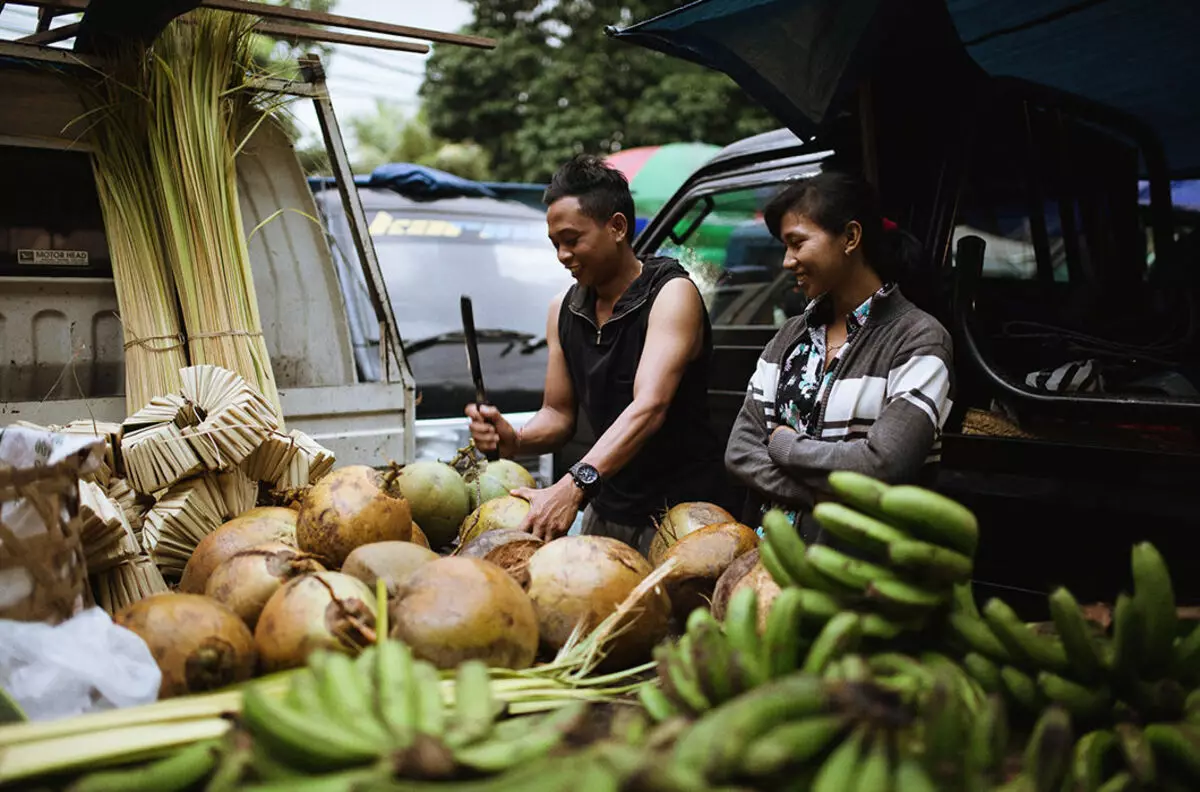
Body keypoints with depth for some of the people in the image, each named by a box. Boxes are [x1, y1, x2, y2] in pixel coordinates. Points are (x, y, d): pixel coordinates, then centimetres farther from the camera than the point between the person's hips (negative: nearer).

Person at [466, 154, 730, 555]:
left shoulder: (671, 294, -15)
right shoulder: (564, 310, 7)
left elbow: (649, 407, -28)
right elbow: (558, 414, 11)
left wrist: (575, 484, -40)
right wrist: (513, 440, -12)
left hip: (678, 511, -6)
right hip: (607, 508, 6)